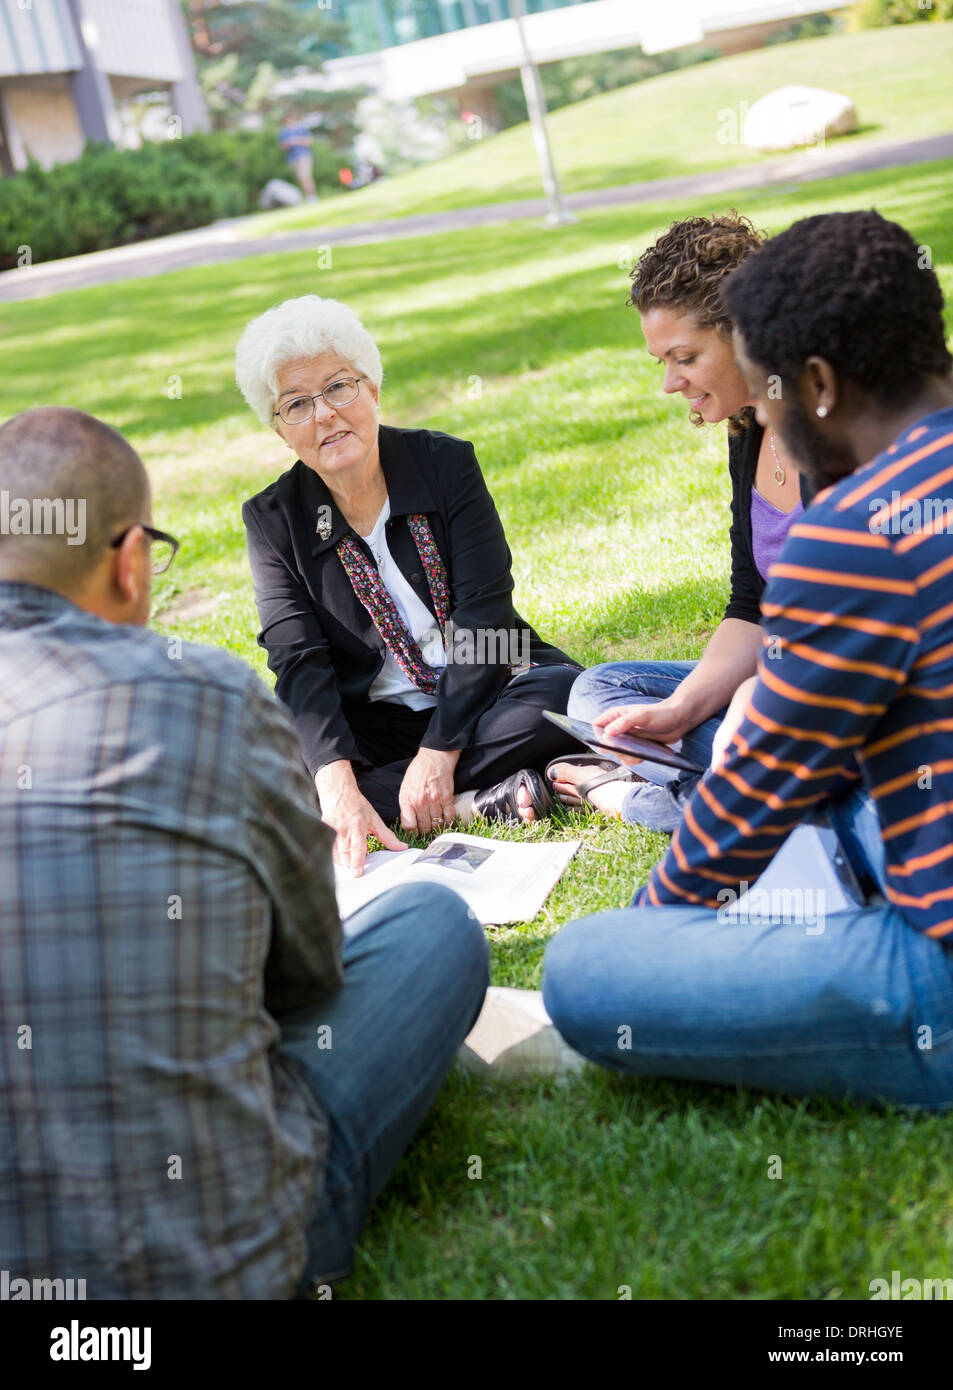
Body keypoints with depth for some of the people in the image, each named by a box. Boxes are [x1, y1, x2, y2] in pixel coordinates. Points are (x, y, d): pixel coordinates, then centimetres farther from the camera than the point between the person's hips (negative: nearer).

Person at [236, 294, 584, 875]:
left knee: (564, 690, -31)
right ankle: (475, 799, -25)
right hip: (371, 724, 1)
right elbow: (299, 664, -16)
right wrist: (338, 787, -34)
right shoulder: (273, 519, -4)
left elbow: (483, 612, -13)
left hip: (477, 694, -1)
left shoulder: (446, 462, -6)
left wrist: (438, 754, -23)